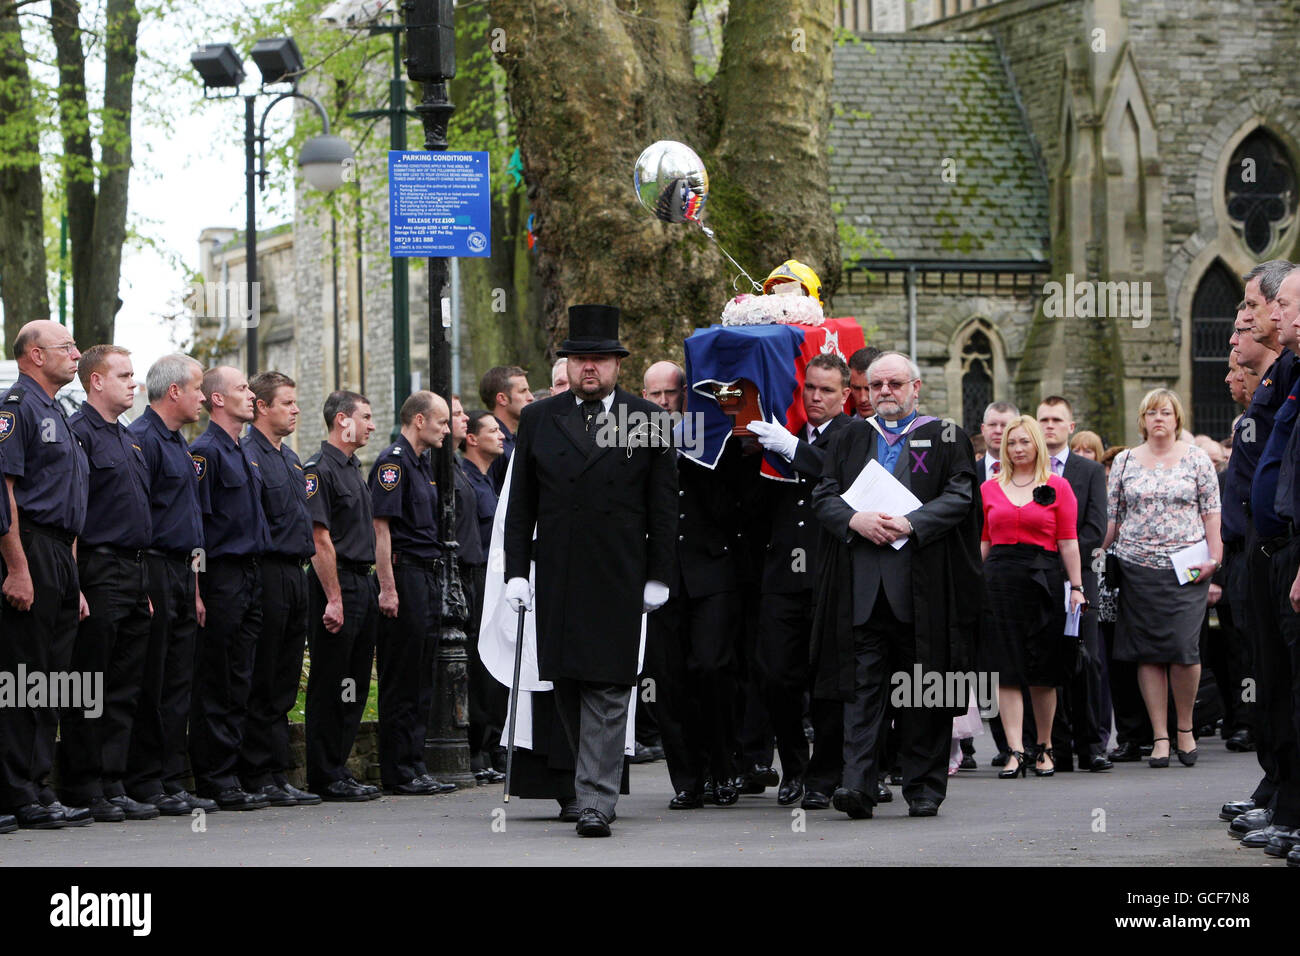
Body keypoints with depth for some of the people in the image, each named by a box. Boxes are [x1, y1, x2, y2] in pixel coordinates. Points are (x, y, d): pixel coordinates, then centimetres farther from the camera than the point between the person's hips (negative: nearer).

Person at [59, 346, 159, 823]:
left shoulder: (127, 439, 20)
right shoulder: (78, 433, -8)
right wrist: (75, 584, -20)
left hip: (134, 576, 9)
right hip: (99, 572, -9)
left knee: (124, 689, 8)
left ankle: (111, 784, 12)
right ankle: (82, 789, -2)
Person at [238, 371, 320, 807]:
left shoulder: (291, 458, 19)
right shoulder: (248, 455, -10)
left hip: (295, 574, 9)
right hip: (267, 573, -9)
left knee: (285, 684, 9)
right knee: (263, 684, -6)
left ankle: (277, 775, 12)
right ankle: (259, 776, -3)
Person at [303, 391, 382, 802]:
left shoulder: (353, 468, 19)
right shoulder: (320, 469, -11)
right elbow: (320, 538, -17)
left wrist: (377, 585, 18)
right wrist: (334, 598, -21)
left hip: (363, 584, 10)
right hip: (336, 585, -10)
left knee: (355, 686, 11)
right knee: (329, 686, -5)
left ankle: (338, 771, 16)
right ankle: (325, 778, -2)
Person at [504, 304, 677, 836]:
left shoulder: (647, 421, 5)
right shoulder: (538, 420, 10)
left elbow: (663, 506, 5)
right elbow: (521, 505, 10)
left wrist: (658, 576, 0)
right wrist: (516, 571, 2)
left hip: (619, 580, -3)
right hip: (556, 579, 3)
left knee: (608, 690, -7)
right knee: (567, 685, 5)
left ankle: (596, 800, -9)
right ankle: (595, 781, 20)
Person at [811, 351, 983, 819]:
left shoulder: (945, 439, 8)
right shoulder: (849, 439, 17)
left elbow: (959, 497, -3)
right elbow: (824, 495, 8)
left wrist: (911, 525, -17)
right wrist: (855, 520, -12)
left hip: (921, 585, -2)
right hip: (861, 585, 2)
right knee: (862, 685, -7)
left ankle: (923, 788, 9)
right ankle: (857, 784, -13)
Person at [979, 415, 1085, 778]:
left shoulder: (1057, 486, 6)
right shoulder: (990, 488, 12)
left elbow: (1068, 542, 2)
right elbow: (983, 542, 12)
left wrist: (1076, 586, -4)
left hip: (1044, 580, -1)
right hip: (999, 580, 1)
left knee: (1043, 672, 4)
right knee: (1007, 670, -5)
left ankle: (1045, 748, 16)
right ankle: (1015, 751, -8)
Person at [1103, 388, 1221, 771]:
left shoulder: (1196, 459, 6)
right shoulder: (1125, 462, 10)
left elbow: (1212, 513, 5)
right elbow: (1111, 516, 12)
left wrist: (1214, 558, -5)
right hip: (1137, 567, 2)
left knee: (1184, 647, -13)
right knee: (1148, 652, -1)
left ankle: (1185, 727, 7)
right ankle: (1160, 736, 4)